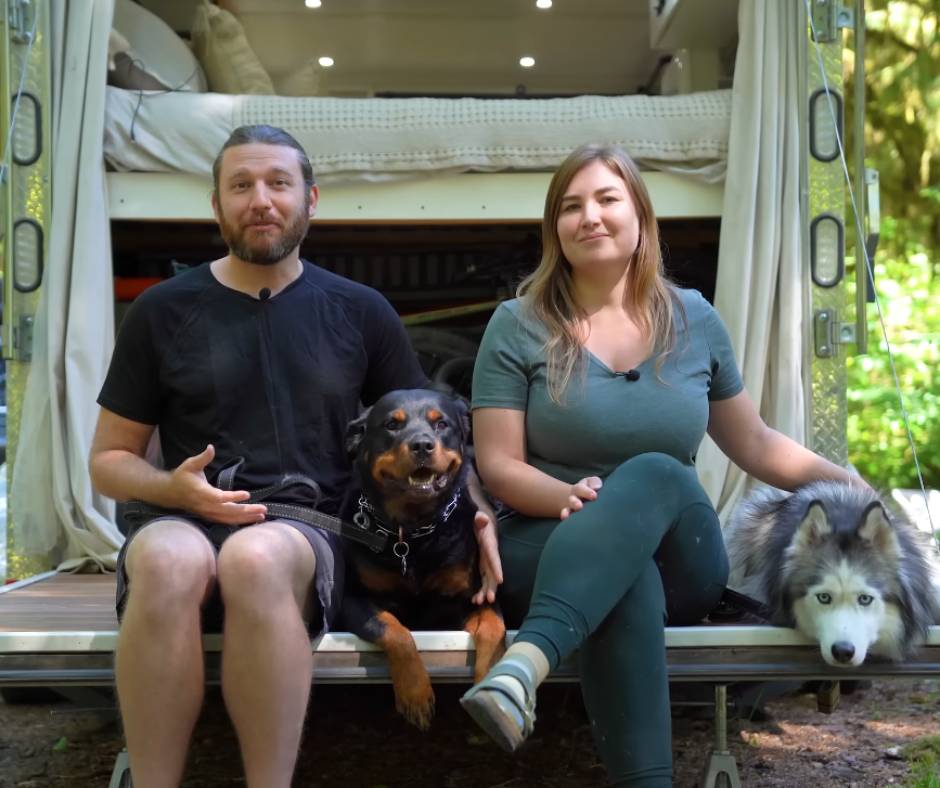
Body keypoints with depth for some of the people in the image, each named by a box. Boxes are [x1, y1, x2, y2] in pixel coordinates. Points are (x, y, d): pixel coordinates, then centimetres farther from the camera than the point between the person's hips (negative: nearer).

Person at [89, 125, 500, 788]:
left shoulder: (360, 311, 11)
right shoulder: (164, 310, 10)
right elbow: (109, 459, 14)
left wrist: (471, 511, -2)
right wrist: (174, 488, -8)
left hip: (311, 535, 0)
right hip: (187, 526, 1)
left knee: (259, 555, -37)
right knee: (167, 558, -37)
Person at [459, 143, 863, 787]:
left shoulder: (694, 322, 9)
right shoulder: (519, 326, 1)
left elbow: (755, 444, 19)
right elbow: (498, 465, -3)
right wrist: (573, 500, -23)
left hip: (677, 561, 2)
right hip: (557, 549, -1)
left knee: (655, 474, -34)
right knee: (626, 575, -37)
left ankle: (526, 661, -53)